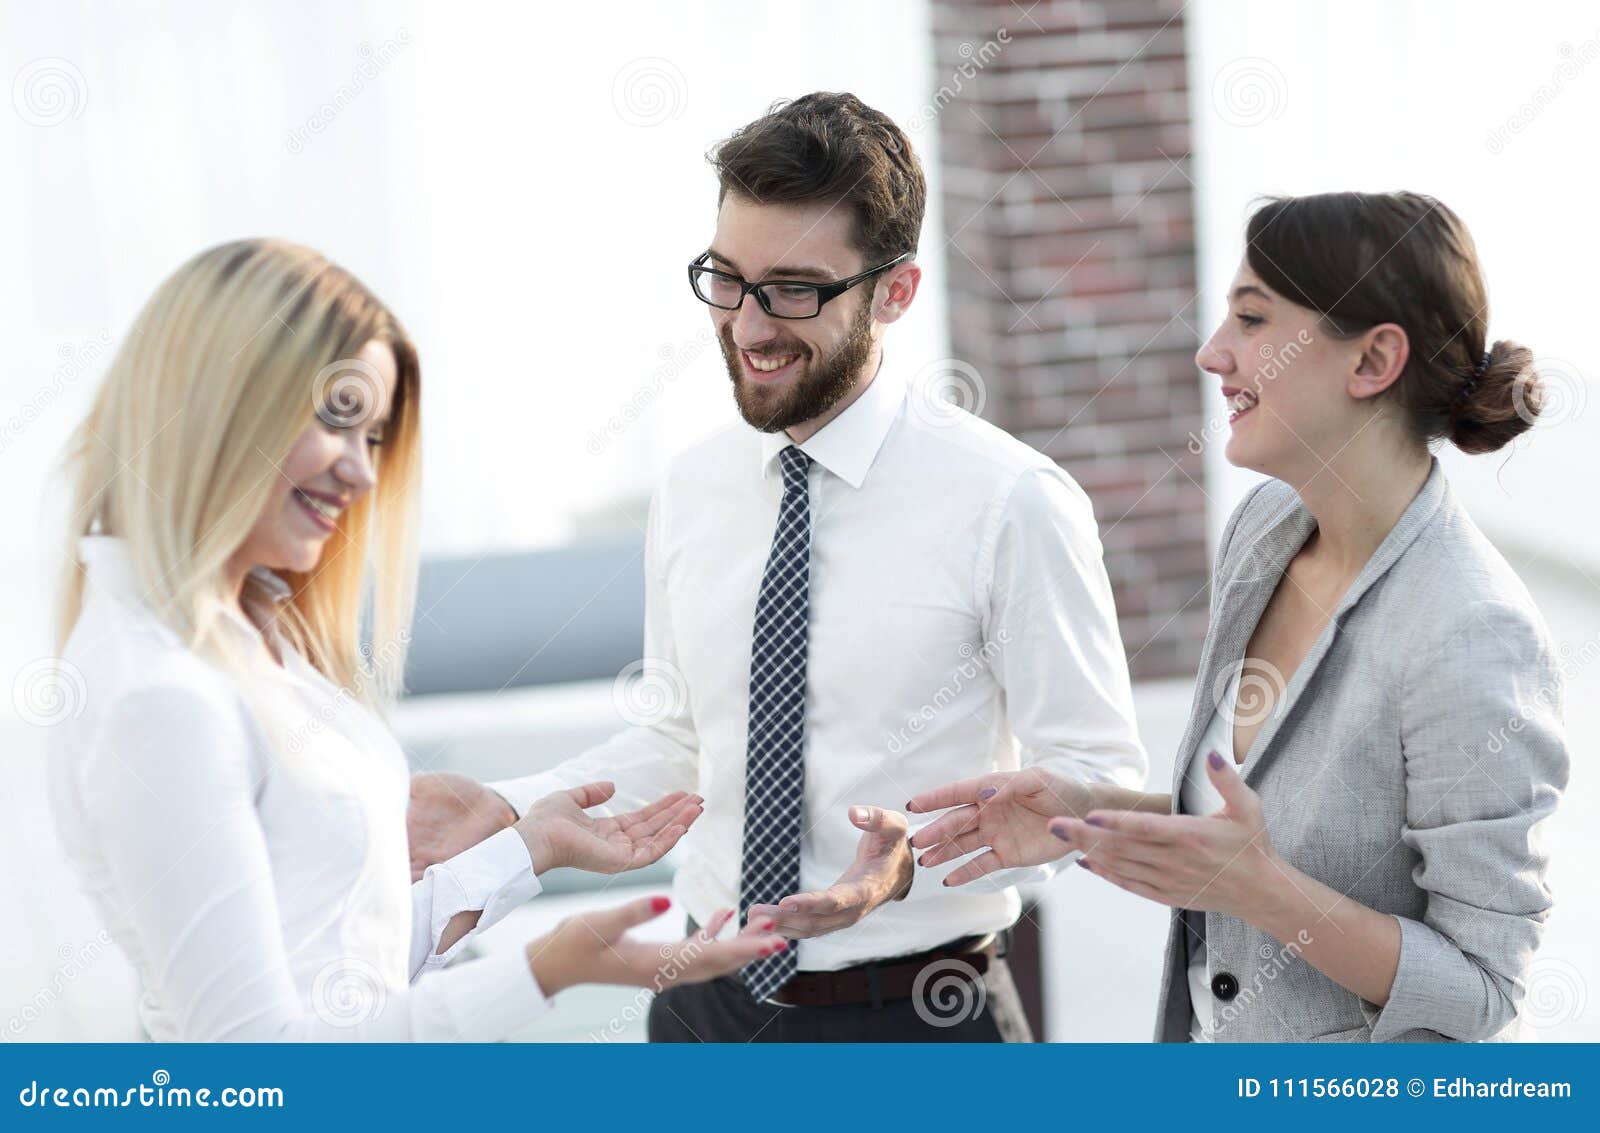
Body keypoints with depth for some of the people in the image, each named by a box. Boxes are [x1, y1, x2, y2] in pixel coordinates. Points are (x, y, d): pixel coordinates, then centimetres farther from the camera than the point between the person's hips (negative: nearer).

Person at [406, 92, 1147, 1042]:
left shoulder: (1011, 502, -14)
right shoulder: (692, 492, 3)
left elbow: (1097, 771, -13)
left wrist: (921, 853, -29)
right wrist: (509, 813, -1)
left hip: (916, 1018, -5)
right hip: (711, 1005, 5)